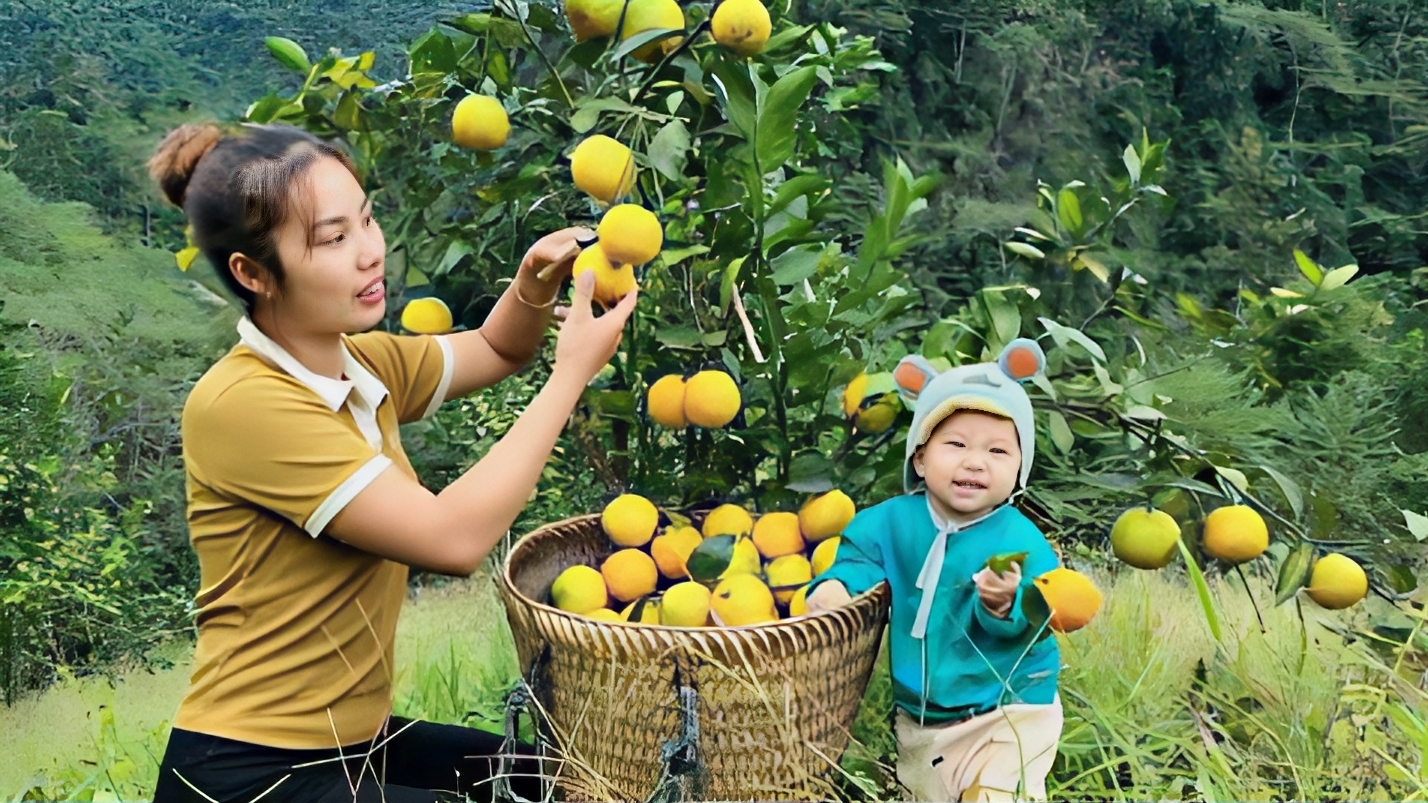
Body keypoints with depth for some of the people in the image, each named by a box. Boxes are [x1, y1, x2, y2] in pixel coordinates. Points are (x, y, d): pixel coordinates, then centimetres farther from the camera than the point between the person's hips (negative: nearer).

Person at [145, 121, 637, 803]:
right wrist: (573, 371, -21)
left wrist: (532, 288, -5)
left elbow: (496, 350, 19)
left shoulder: (362, 365, 1)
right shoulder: (240, 404, -23)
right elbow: (452, 538, -28)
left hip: (356, 740, 8)